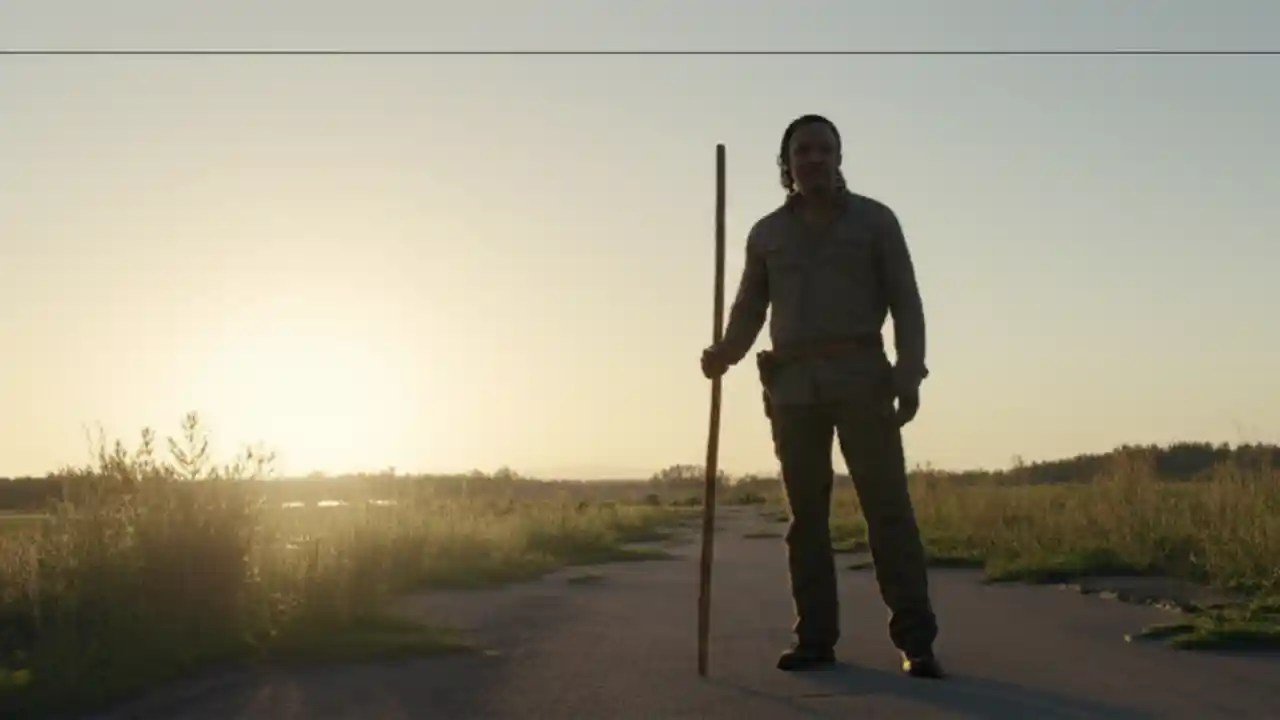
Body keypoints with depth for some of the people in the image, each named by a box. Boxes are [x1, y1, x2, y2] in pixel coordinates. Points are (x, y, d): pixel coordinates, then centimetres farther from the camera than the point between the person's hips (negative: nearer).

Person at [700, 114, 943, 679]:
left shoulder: (874, 219, 7)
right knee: (806, 513, 0)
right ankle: (815, 638, 3)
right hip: (793, 387, 3)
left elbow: (906, 303, 3)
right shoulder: (766, 233, 14)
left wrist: (909, 377, -9)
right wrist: (724, 353, -7)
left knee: (886, 504, -10)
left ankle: (915, 641, -11)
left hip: (860, 378, -3)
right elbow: (749, 310, 15)